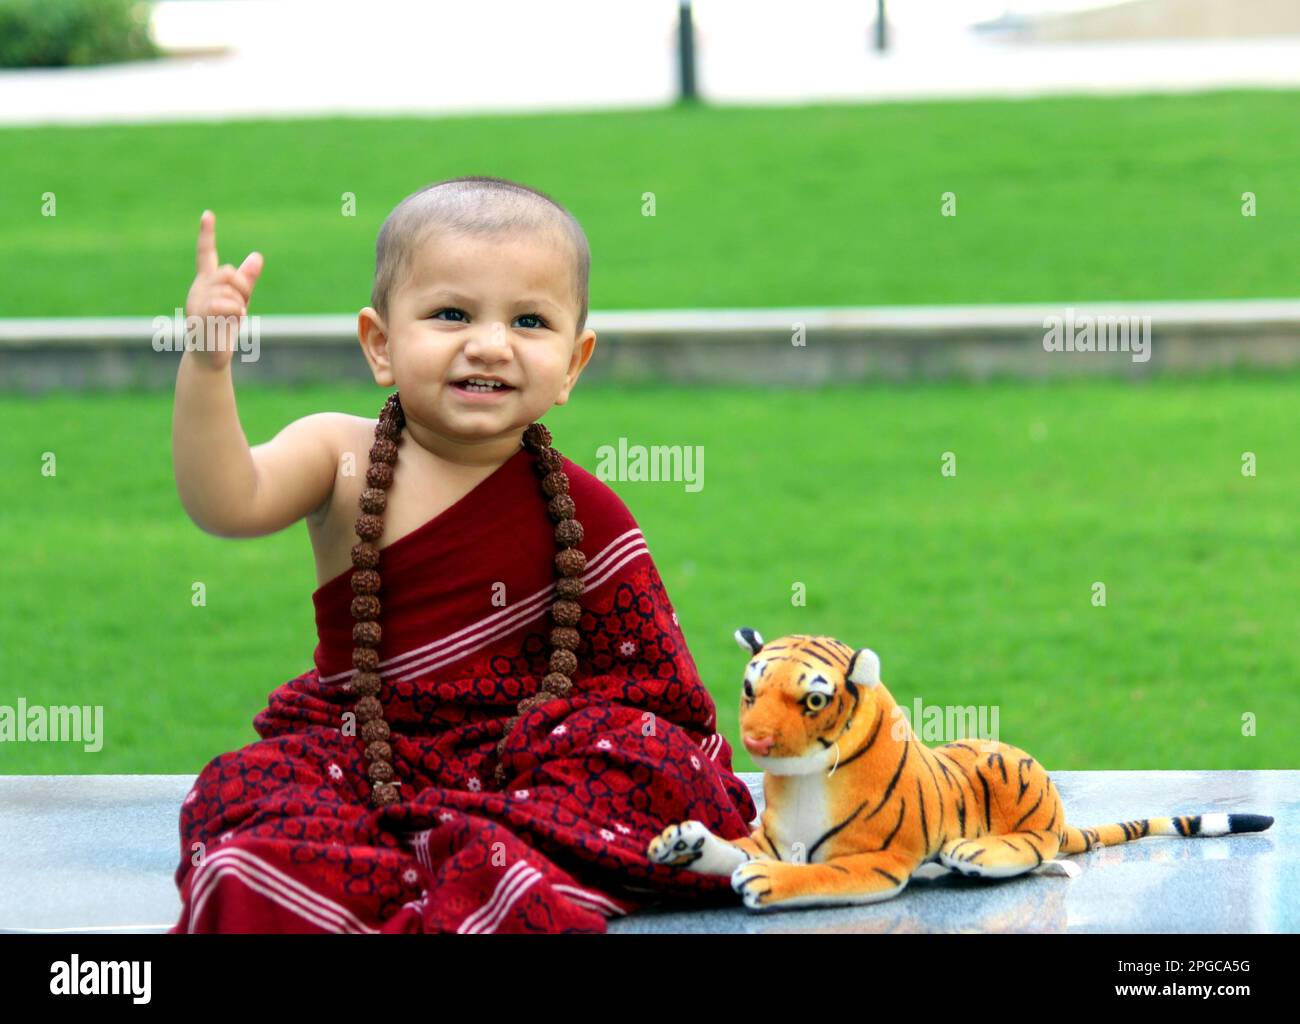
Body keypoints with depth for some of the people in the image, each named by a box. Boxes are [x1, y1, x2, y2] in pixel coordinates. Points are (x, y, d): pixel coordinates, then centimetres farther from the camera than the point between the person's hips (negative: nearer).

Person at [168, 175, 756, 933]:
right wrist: (207, 364, -32)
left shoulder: (582, 516, 1)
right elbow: (228, 504, -18)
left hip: (532, 770, 1)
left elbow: (649, 686, 6)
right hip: (361, 768, -1)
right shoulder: (341, 459, 1)